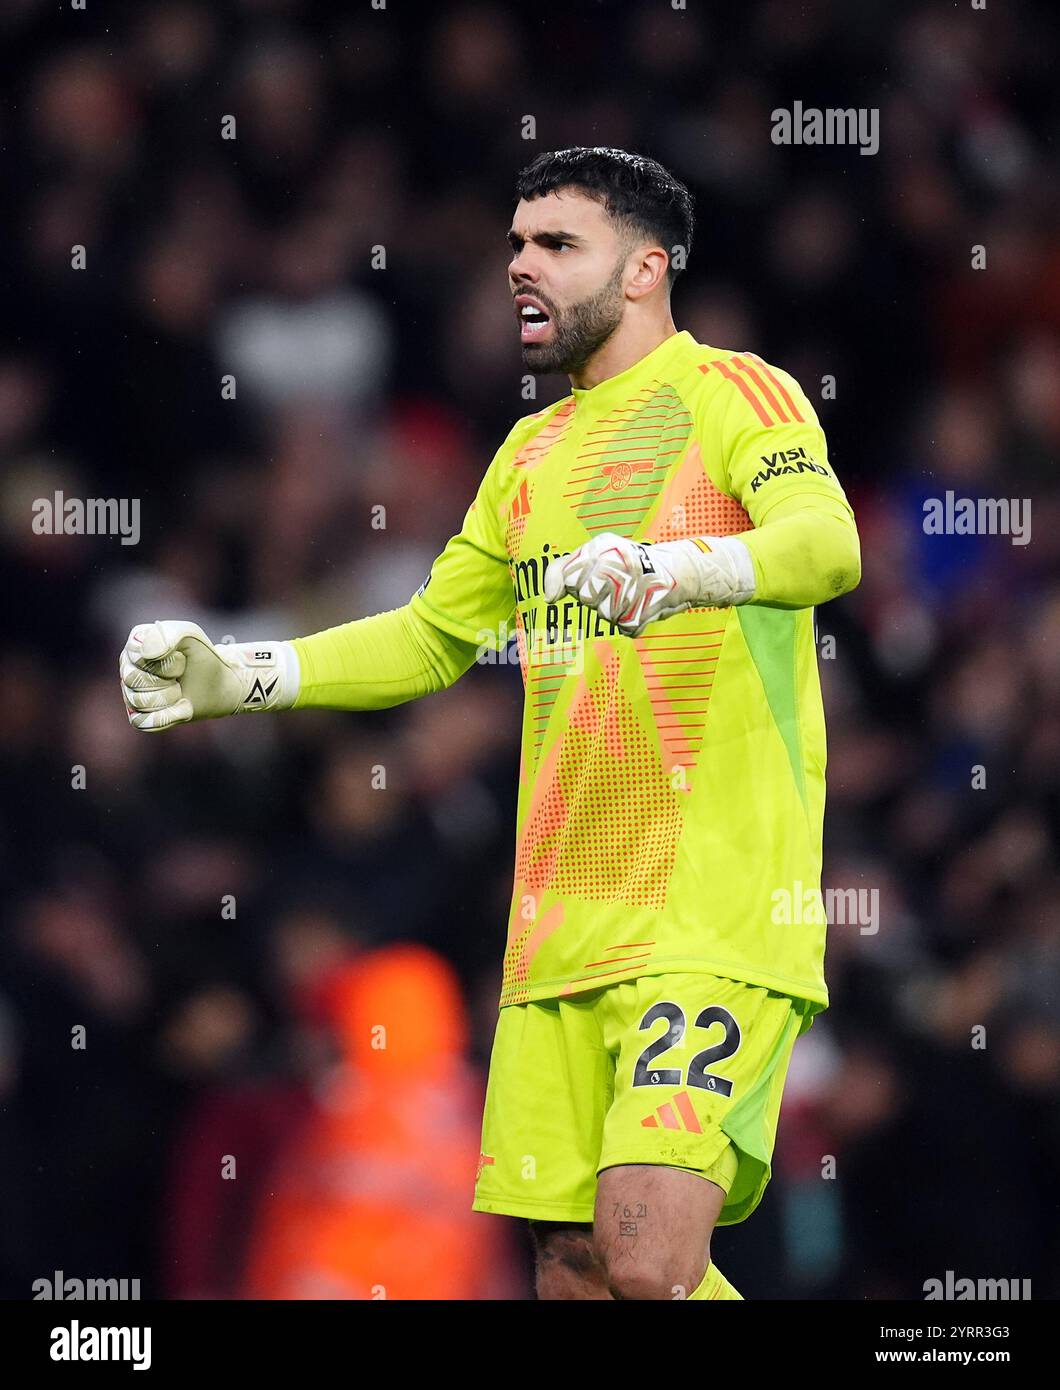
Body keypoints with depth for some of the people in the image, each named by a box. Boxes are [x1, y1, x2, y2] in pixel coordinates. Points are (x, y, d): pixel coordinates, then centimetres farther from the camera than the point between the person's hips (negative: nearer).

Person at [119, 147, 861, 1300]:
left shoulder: (735, 394, -2)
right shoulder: (534, 450, 20)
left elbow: (827, 543, -21)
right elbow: (432, 638, 29)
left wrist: (673, 568, -41)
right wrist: (234, 677, 17)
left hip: (718, 912, -7)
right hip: (560, 927, 7)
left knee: (647, 1265, -20)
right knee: (571, 1270, 2)